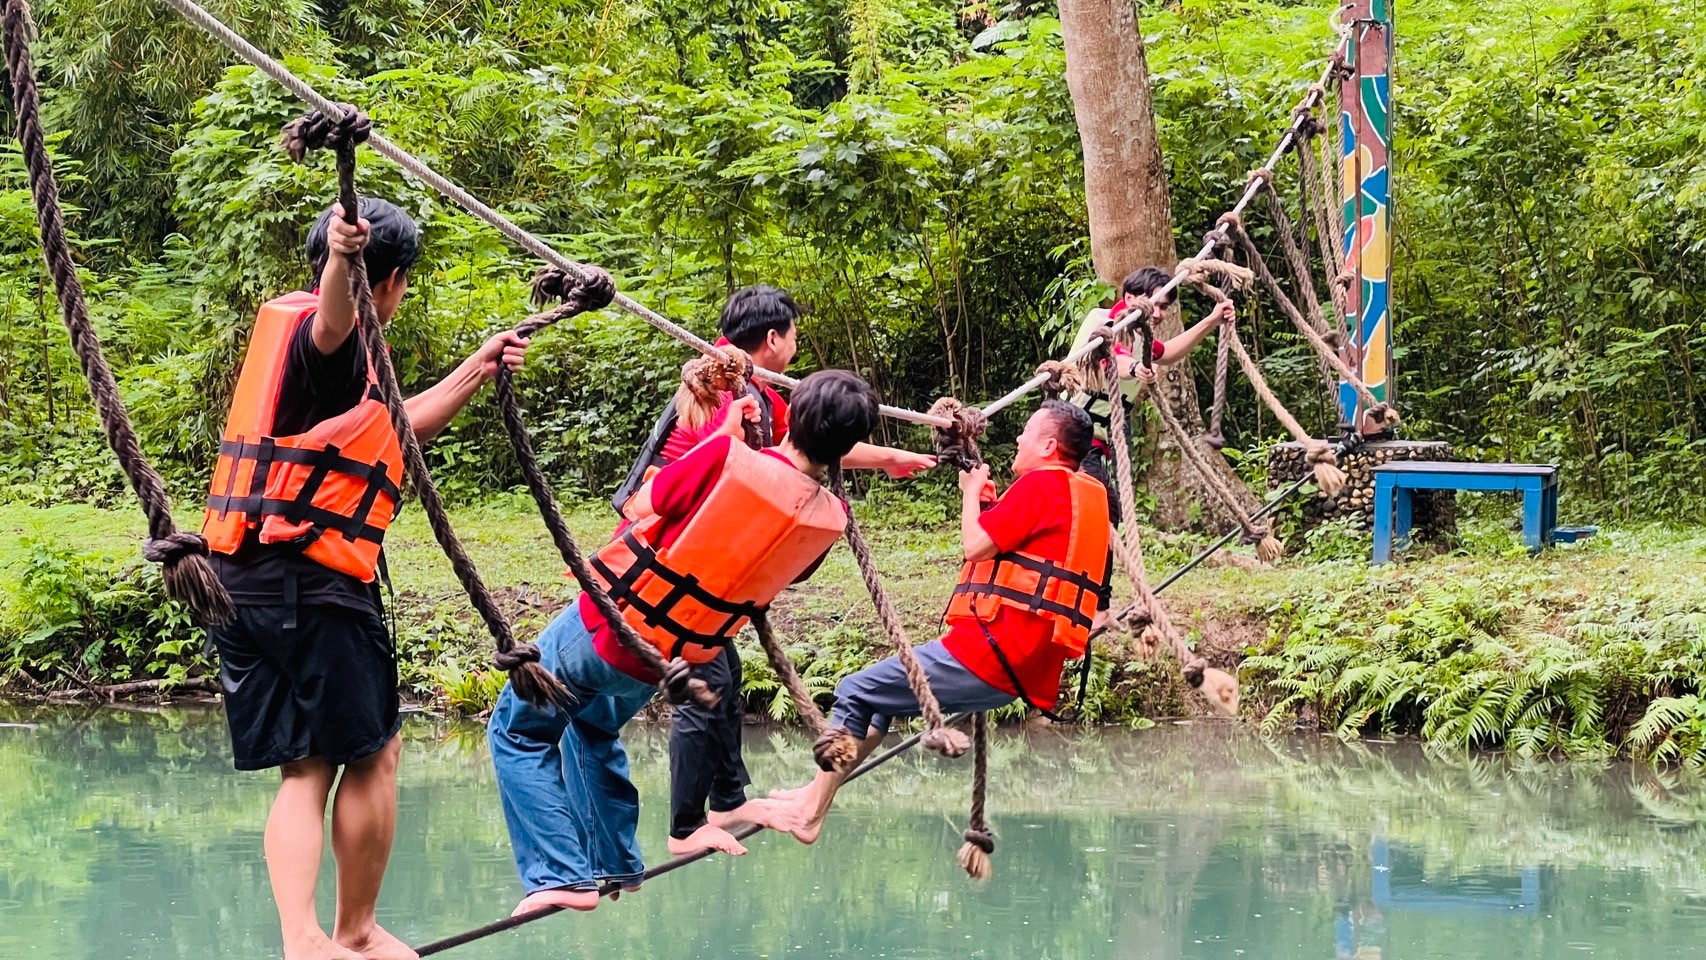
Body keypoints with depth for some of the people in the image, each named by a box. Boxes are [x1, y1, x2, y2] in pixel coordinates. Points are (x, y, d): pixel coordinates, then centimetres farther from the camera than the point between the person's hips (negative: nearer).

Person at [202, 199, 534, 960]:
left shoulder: (288, 328, 23)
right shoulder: (321, 333, -7)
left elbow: (392, 434, 34)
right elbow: (331, 321, -36)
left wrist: (476, 371, 34)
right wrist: (339, 264, -57)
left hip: (242, 581, 9)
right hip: (308, 579, -9)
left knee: (306, 767, 7)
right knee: (371, 752, 4)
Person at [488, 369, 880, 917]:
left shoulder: (728, 458, -27)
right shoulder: (830, 519, -13)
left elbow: (646, 506, -9)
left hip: (608, 626, -5)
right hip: (662, 663, 5)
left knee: (520, 732, 14)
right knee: (595, 729, 34)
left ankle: (563, 876, 3)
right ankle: (615, 865, 34)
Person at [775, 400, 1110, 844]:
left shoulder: (1041, 483, -9)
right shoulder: (1088, 494, 19)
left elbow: (976, 544, -12)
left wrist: (972, 493, 5)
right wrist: (990, 505, 19)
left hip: (989, 654, -10)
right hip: (1028, 671, 10)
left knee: (856, 694, -2)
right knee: (887, 694, 24)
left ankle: (811, 807, -1)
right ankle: (818, 798, 23)